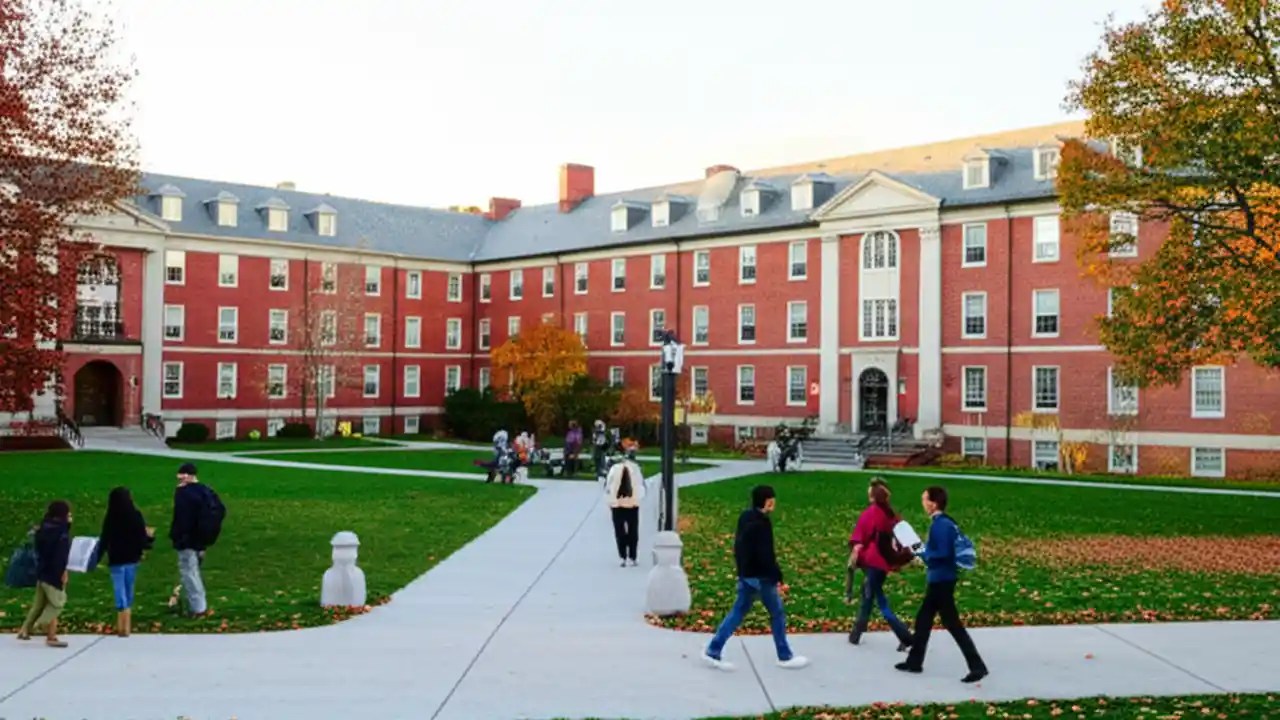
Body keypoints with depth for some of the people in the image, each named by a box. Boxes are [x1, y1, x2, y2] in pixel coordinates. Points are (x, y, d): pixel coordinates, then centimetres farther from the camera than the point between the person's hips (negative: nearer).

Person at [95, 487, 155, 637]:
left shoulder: (110, 519, -10)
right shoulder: (136, 516, -7)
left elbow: (104, 541, -7)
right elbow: (143, 539, -6)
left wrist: (96, 557, 5)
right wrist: (150, 536, 16)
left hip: (116, 560, -2)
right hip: (132, 559, 2)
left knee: (120, 592, 2)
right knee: (128, 591, 15)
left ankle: (123, 626, -1)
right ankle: (126, 625, 21)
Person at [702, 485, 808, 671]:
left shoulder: (745, 518, 10)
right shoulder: (761, 523, -20)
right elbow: (766, 555, -24)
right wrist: (777, 577, -20)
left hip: (746, 574, 9)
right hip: (760, 576, -9)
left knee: (738, 611, 12)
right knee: (777, 613, 5)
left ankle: (713, 651, 9)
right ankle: (785, 657, 14)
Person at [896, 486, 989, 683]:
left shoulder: (940, 525, -20)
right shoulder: (946, 522, 10)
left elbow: (943, 554, -26)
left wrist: (923, 553, -12)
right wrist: (924, 551, 11)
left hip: (941, 580, -10)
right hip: (939, 579, 10)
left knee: (953, 624, -6)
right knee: (923, 620, 17)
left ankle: (978, 667, -2)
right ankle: (914, 662, 26)